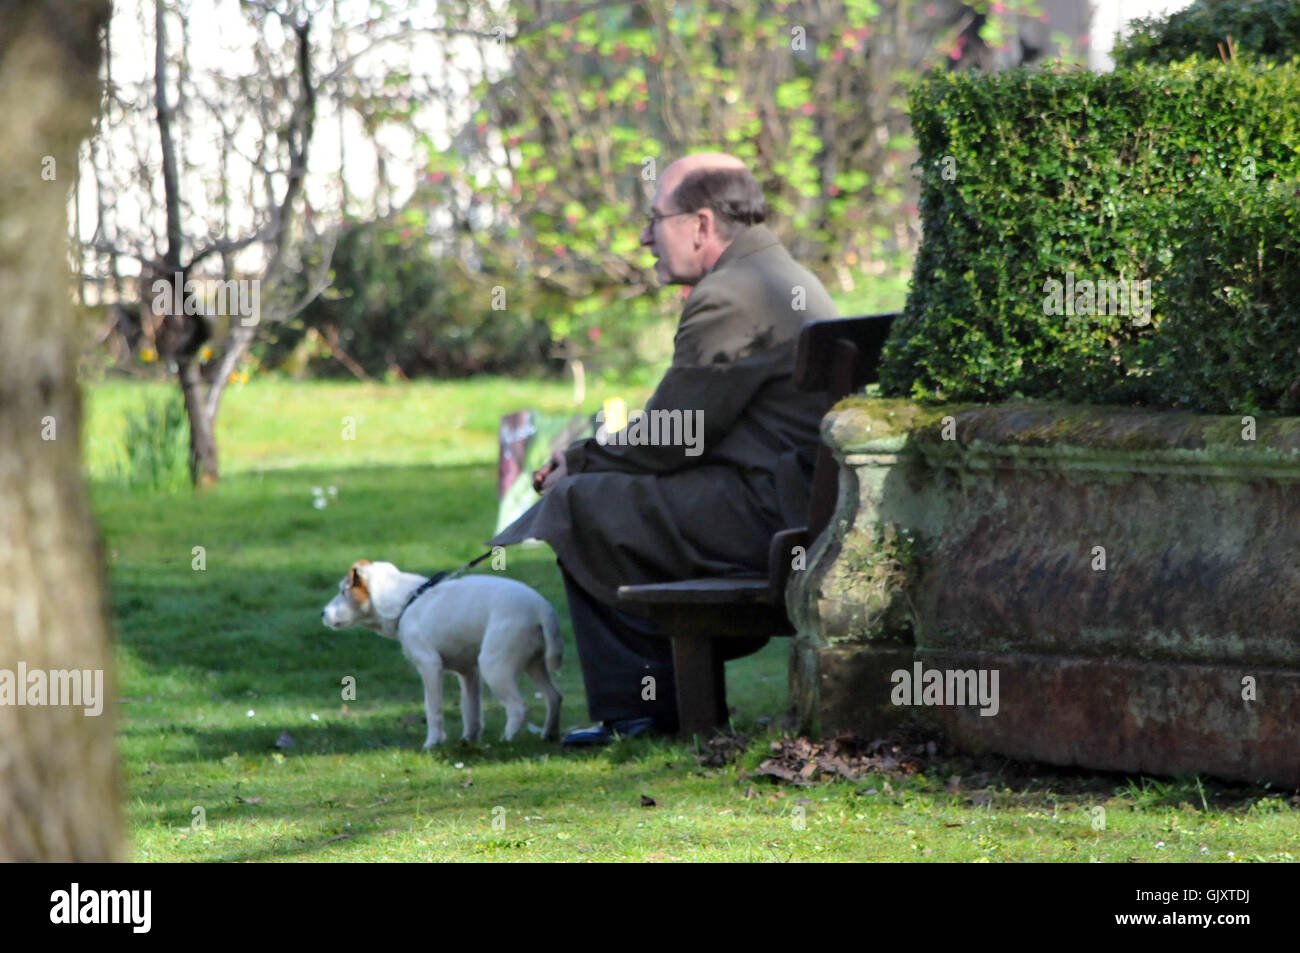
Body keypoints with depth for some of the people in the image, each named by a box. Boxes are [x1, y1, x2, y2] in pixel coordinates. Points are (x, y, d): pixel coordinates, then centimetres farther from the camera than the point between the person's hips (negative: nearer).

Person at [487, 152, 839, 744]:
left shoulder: (728, 300, -15)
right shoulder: (777, 277, 19)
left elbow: (664, 443, -13)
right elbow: (679, 427, 21)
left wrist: (580, 465, 4)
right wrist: (585, 456, 15)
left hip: (773, 511, -11)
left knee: (582, 506, -8)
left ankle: (638, 709, 1)